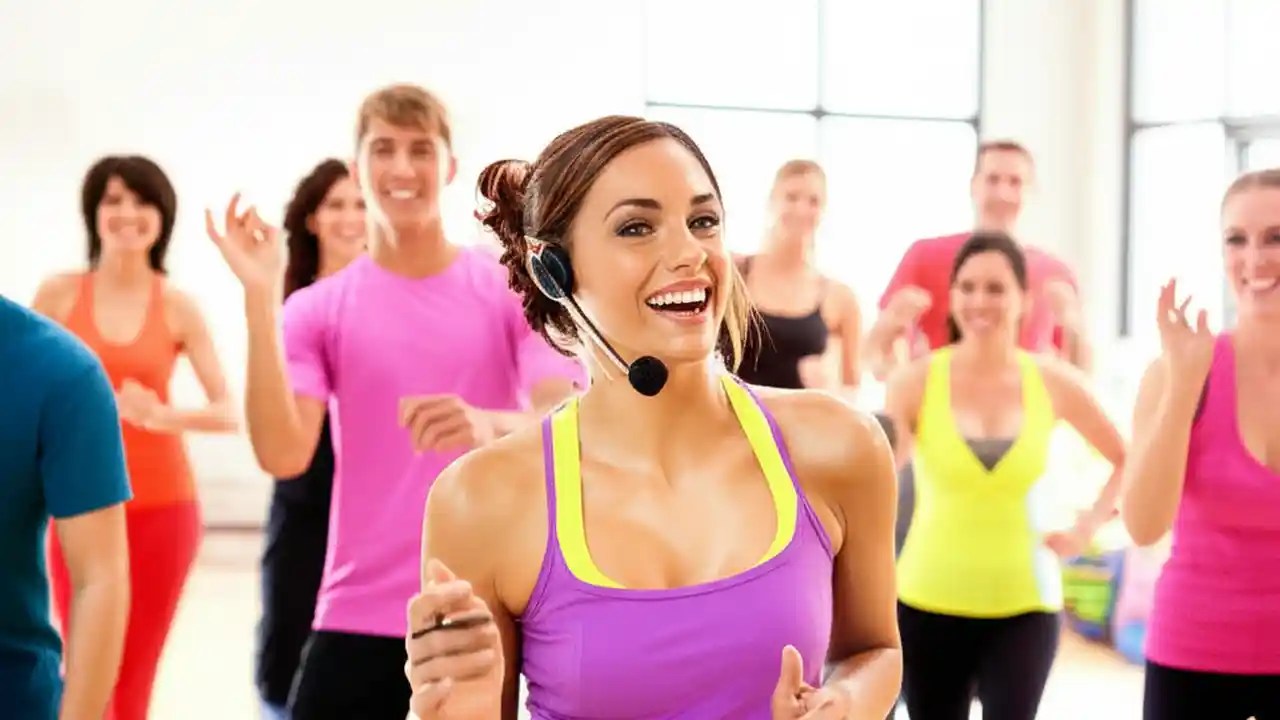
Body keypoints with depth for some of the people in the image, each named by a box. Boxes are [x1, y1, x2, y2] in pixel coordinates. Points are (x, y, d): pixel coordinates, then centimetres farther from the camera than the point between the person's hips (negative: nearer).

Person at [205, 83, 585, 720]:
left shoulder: (515, 290, 0)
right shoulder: (318, 308, 2)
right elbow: (281, 454, -11)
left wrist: (491, 425, -35)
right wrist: (260, 297, -16)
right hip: (359, 619, 1)